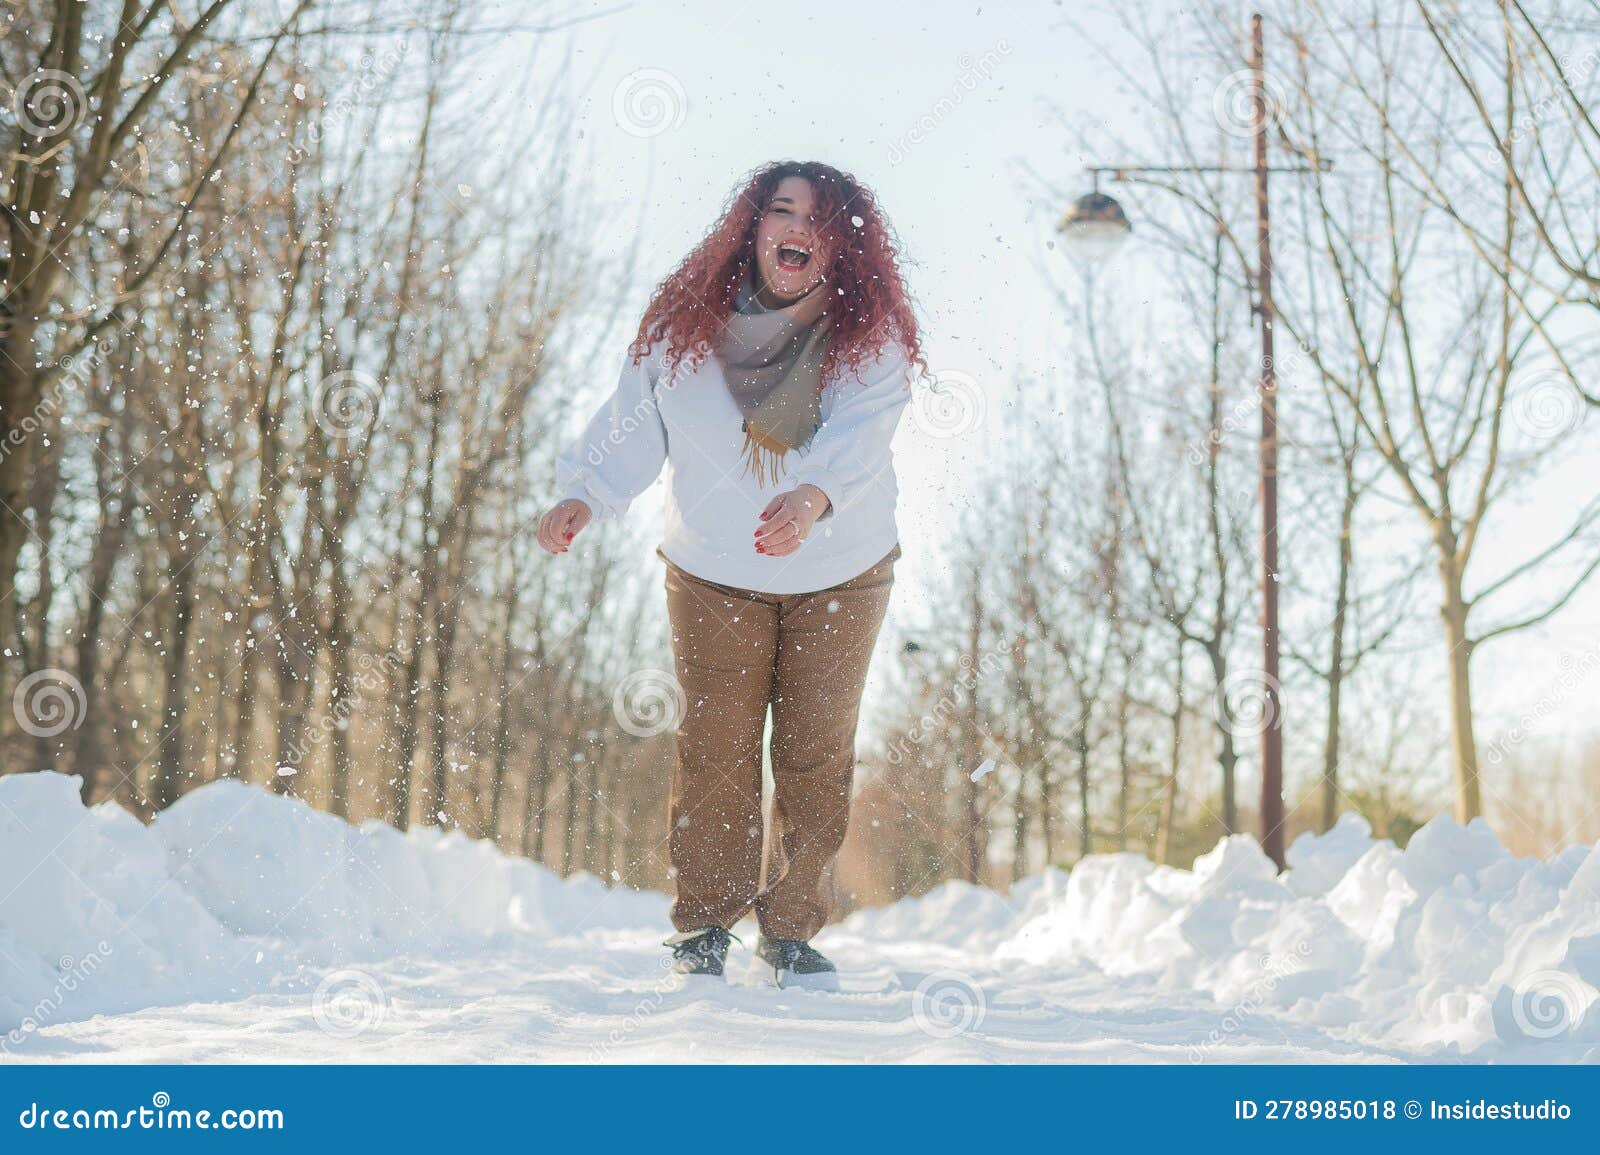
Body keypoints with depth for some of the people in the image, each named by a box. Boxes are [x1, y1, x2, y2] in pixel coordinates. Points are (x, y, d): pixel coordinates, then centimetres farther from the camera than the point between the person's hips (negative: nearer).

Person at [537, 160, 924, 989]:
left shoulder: (871, 336, -13)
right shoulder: (683, 324, -9)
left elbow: (862, 432, -29)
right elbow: (630, 424, -4)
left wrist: (816, 495, -49)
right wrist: (583, 494, -22)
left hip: (840, 576, 0)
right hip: (714, 572, 0)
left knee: (816, 751, 3)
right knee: (716, 746, 1)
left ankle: (792, 930, 18)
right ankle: (703, 921, 18)